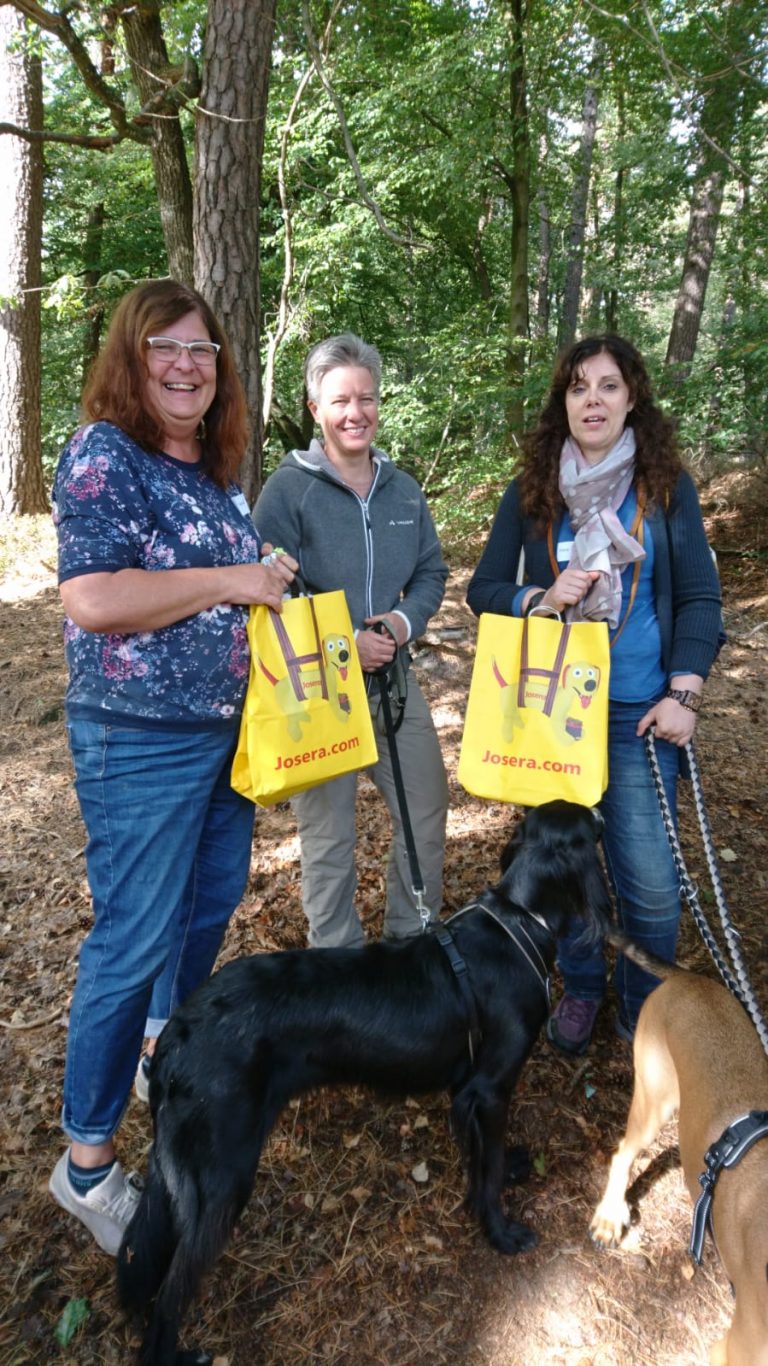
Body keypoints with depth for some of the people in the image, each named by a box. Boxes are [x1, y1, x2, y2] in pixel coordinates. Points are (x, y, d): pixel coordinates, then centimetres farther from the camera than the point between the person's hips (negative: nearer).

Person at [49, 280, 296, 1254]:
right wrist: (231, 581, -20)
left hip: (228, 726, 9)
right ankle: (87, 1160, 17)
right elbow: (92, 598, -25)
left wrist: (267, 583, 6)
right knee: (135, 940, -1)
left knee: (213, 900, 21)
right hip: (140, 742, -8)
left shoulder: (214, 468, 11)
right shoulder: (103, 453, -13)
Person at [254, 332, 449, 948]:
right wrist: (345, 643, -20)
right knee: (328, 834, 7)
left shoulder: (402, 488, 8)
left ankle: (413, 940, 37)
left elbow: (431, 572, 12)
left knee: (428, 813, 13)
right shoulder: (288, 488, -9)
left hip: (394, 678, 6)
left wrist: (405, 620, -9)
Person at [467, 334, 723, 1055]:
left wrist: (684, 693, -10)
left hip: (638, 713, -1)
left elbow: (699, 597, 0)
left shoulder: (668, 488, 1)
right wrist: (540, 600, -13)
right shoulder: (530, 493, 4)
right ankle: (581, 987, 37)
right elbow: (482, 589, 6)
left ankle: (646, 1016, 24)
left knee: (649, 879, -2)